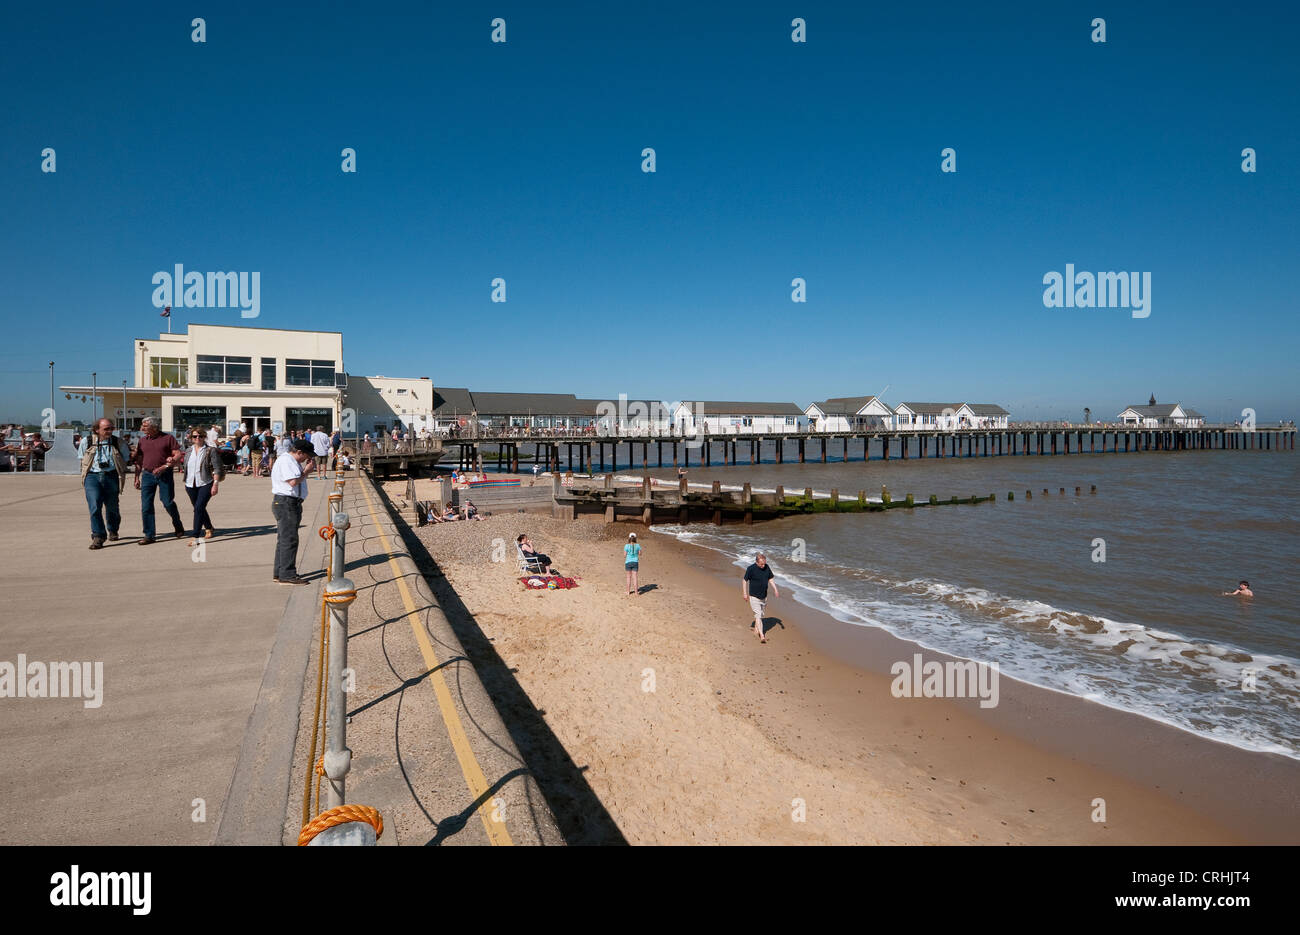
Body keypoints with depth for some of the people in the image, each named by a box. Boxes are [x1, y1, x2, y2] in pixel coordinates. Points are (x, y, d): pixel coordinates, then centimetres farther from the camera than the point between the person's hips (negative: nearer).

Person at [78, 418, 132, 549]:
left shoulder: (118, 442, 4)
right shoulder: (86, 442, 3)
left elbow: (126, 459, 15)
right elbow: (82, 458, 17)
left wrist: (121, 475, 9)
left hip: (111, 476, 1)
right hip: (92, 476, -1)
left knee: (112, 507, 10)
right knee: (94, 506, -15)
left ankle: (113, 531, 34)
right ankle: (98, 536, -12)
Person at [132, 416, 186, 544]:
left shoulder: (168, 438, 0)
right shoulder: (142, 440, 13)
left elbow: (179, 455, -6)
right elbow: (138, 460, 17)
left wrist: (164, 467, -16)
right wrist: (137, 477, 11)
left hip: (165, 475, -4)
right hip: (147, 475, 4)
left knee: (168, 503, -2)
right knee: (146, 506, -1)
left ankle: (178, 527, 22)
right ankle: (149, 536, 4)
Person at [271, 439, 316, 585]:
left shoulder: (292, 461, 19)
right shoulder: (286, 460, -14)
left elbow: (298, 479, 23)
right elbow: (293, 481, -24)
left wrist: (305, 469, 9)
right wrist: (307, 471, -11)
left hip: (291, 504, 11)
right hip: (285, 503, -11)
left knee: (284, 539, 15)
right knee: (289, 540, -11)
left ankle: (279, 573, 22)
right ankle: (287, 575, -9)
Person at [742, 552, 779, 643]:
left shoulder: (766, 567, -2)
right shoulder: (751, 569, -17)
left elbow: (770, 578, 11)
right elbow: (744, 580, -8)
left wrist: (775, 589, 3)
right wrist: (745, 594, -9)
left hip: (764, 596, 6)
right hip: (754, 596, -6)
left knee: (760, 614, 19)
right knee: (758, 615, -11)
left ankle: (755, 627, 41)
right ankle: (762, 635, -15)